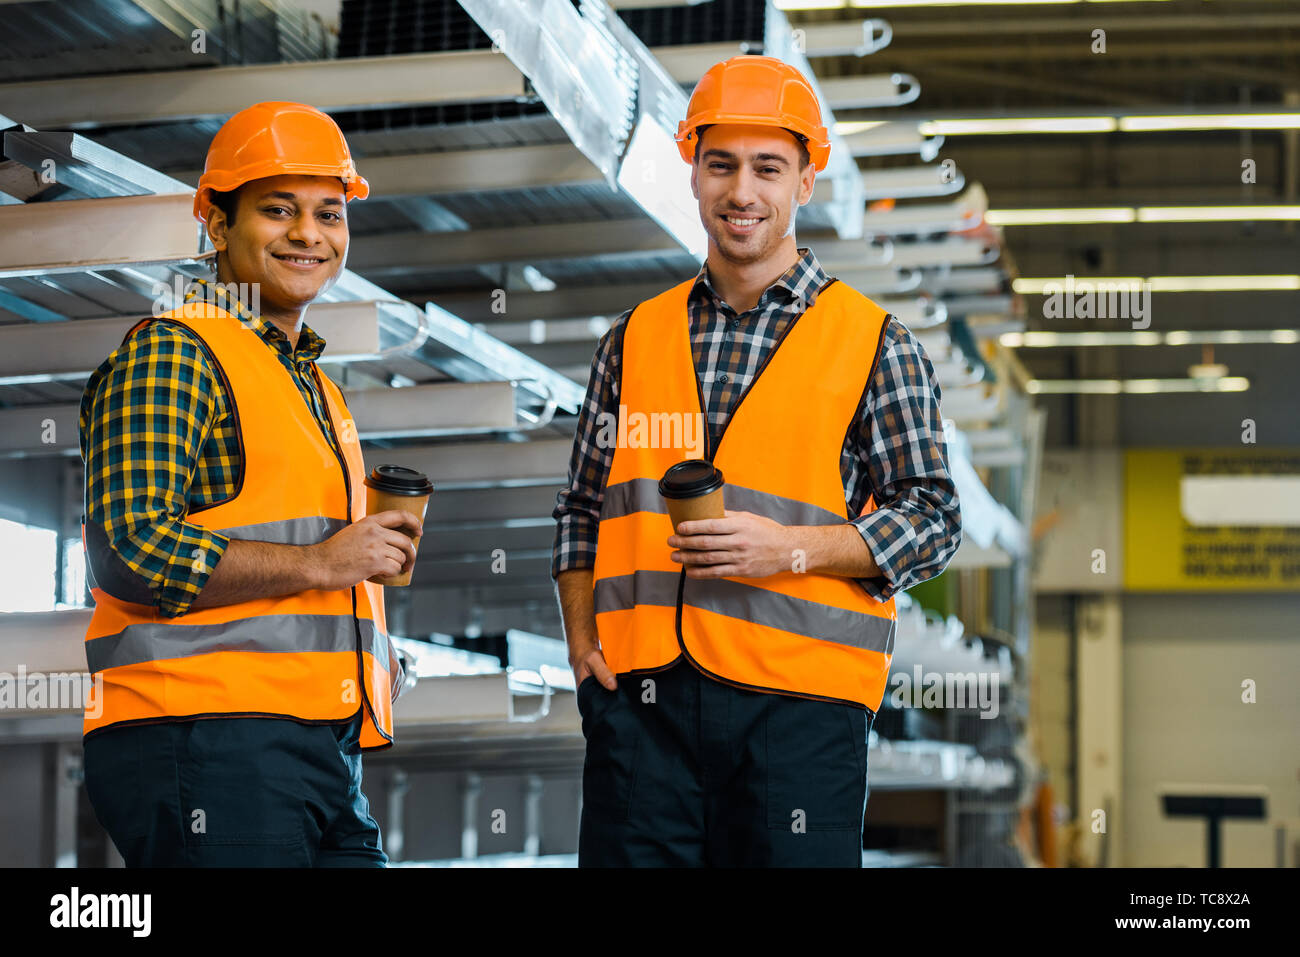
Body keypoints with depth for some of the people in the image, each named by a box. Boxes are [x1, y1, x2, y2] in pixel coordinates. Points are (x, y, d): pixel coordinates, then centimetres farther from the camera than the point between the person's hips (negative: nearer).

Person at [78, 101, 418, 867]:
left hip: (322, 748, 9)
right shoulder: (171, 354, -3)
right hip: (208, 744, -9)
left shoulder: (317, 388, 26)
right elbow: (130, 550, -15)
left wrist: (373, 659, 16)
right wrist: (318, 562, -12)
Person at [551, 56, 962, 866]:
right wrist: (581, 638, 6)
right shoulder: (635, 340, 16)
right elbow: (583, 509, 21)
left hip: (798, 703, -3)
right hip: (639, 700, 3)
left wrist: (790, 547, -11)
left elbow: (933, 521, 2)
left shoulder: (875, 345, 5)